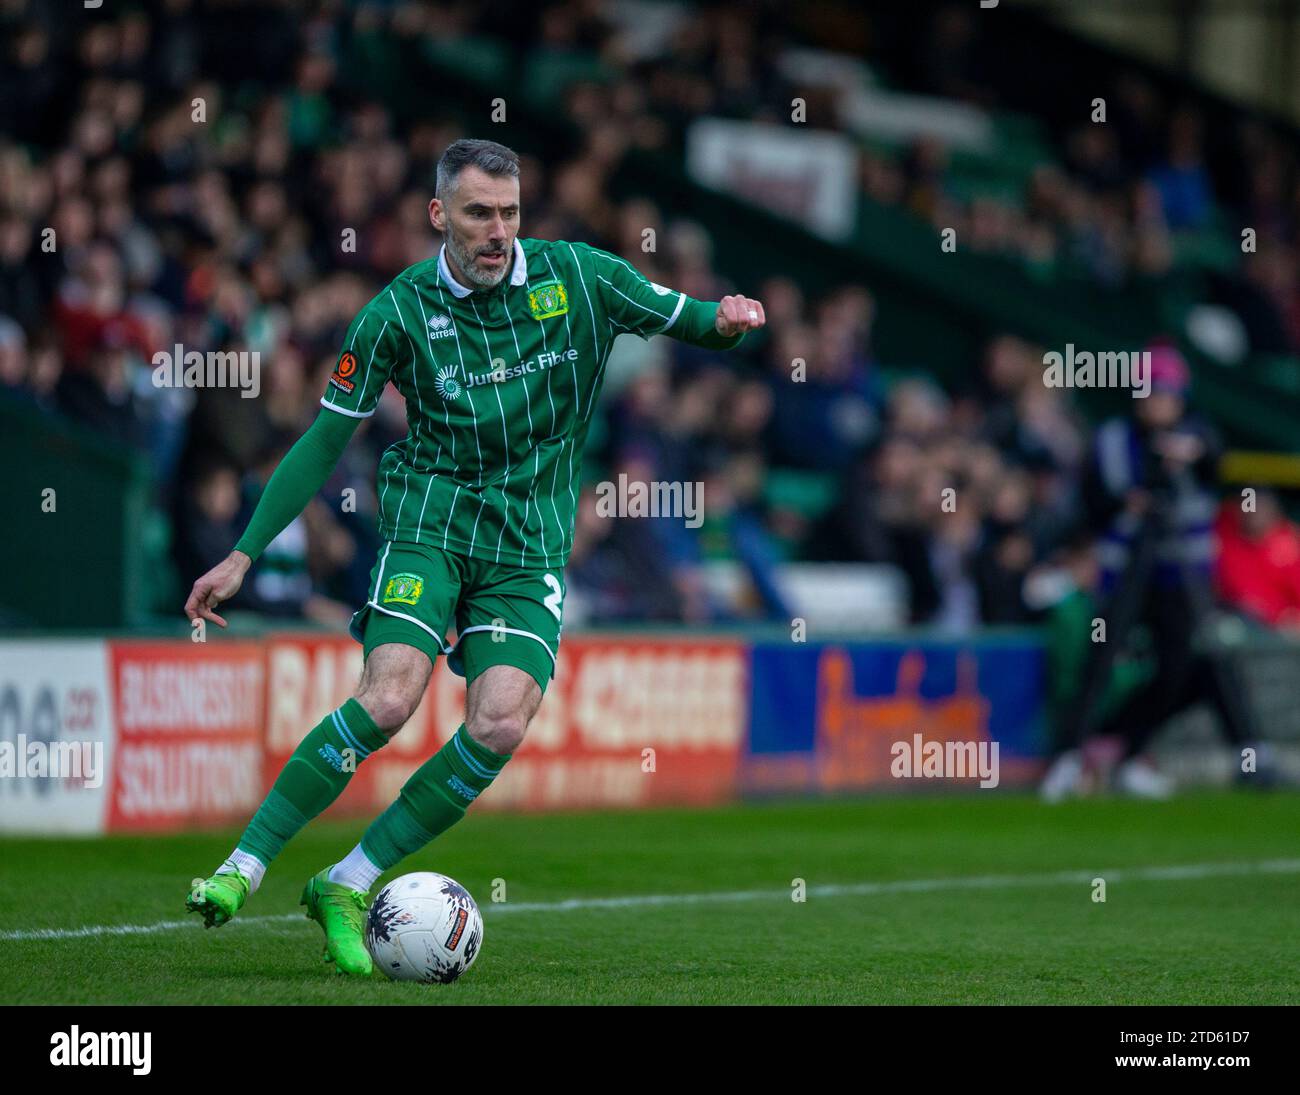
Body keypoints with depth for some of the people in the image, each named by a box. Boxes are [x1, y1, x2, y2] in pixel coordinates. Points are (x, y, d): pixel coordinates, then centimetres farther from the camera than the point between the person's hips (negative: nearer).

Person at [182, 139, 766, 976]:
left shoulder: (579, 277, 0)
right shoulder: (401, 311, -3)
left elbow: (682, 319, 8)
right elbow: (325, 442, 2)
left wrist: (724, 322, -18)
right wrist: (244, 555, 0)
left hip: (531, 539, 2)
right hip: (430, 520, -2)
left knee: (500, 726, -18)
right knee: (388, 699, -24)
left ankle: (347, 888, -6)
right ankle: (242, 867, -14)